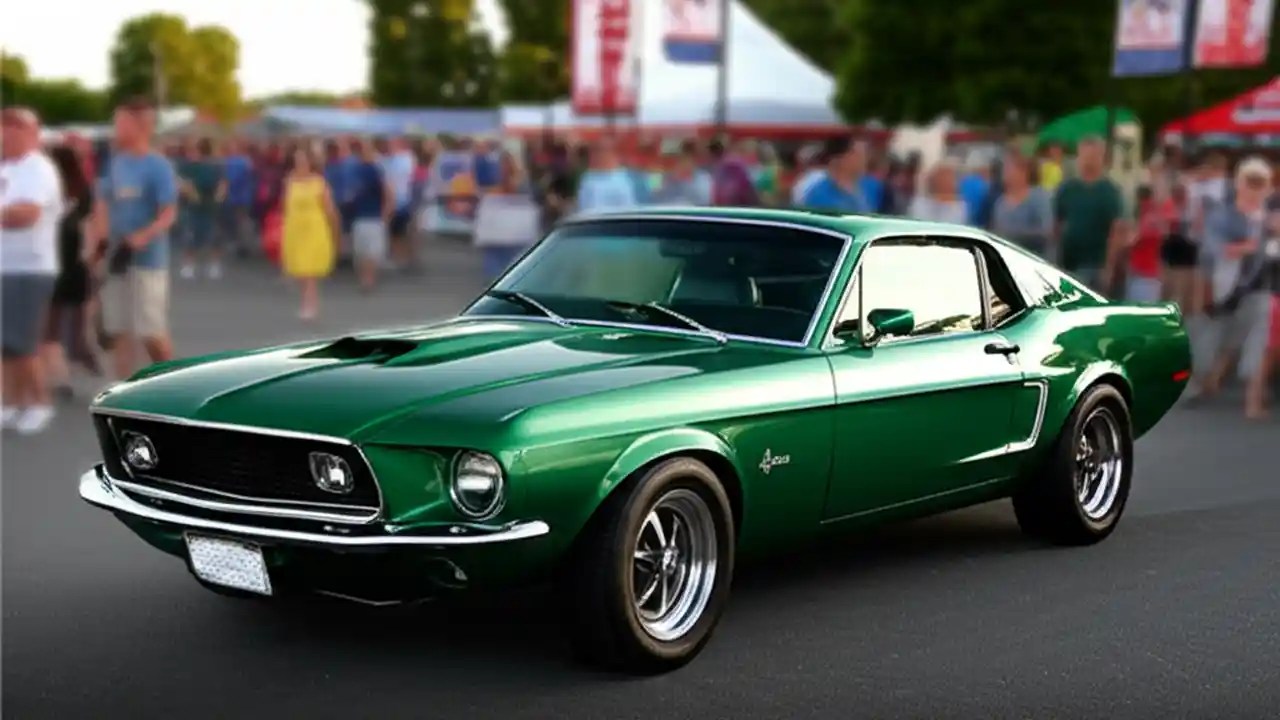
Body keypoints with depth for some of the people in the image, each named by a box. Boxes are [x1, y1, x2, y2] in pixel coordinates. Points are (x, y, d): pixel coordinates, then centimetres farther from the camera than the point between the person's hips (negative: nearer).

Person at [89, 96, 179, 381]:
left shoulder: (157, 166, -11)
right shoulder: (115, 163, 8)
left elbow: (168, 214, -14)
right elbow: (103, 204, 14)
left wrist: (139, 240, -27)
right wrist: (100, 240, 0)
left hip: (147, 260, -6)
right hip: (116, 258, 6)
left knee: (152, 332, -3)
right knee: (119, 330, 7)